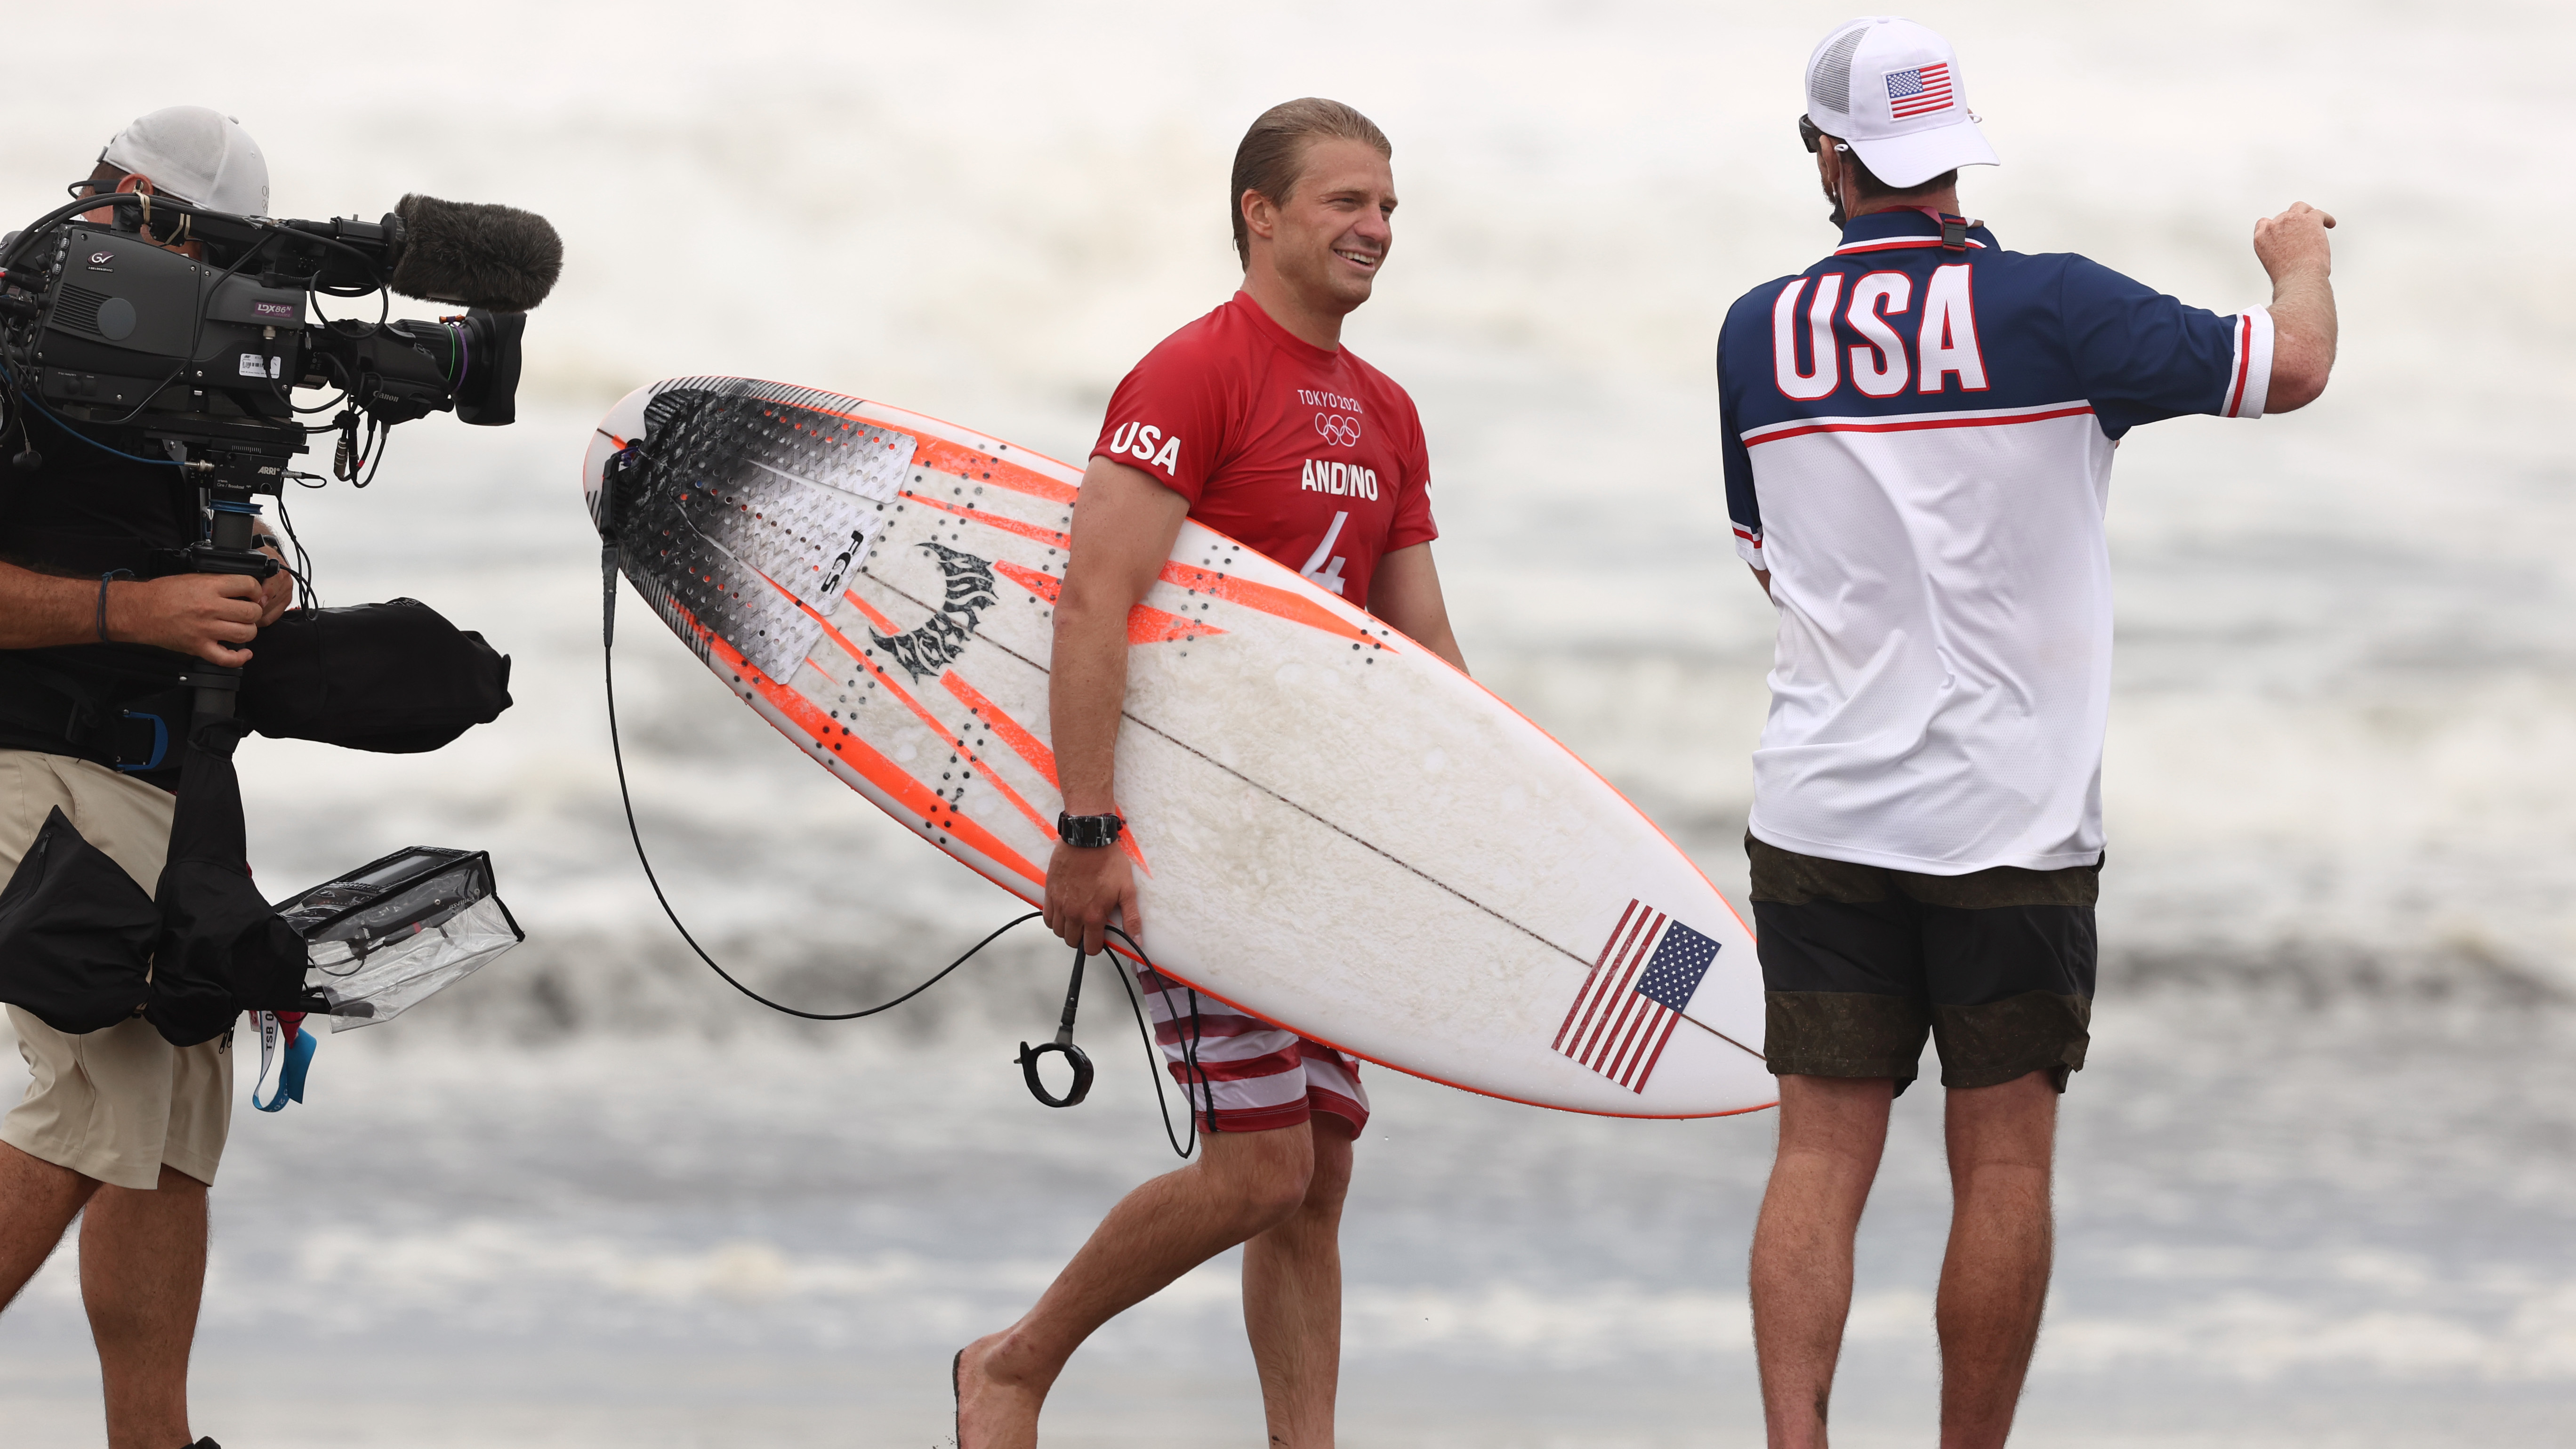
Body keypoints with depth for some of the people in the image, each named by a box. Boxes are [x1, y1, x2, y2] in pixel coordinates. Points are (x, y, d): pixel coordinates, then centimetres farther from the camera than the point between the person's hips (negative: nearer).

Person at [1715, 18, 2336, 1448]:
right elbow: (2290, 367, -3)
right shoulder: (2046, 308, -11)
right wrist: (2300, 259, 17)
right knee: (2003, 1167, 6)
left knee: (1820, 1157, 2)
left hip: (1820, 819, 3)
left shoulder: (1758, 333, 2)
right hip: (2011, 820, -3)